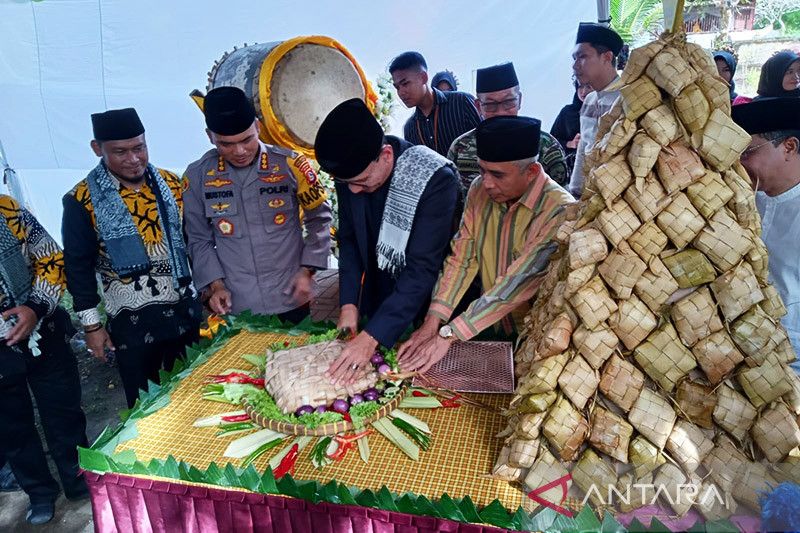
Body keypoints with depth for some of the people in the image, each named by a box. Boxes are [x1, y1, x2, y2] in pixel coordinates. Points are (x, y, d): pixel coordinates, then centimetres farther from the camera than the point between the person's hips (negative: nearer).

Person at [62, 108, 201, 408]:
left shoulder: (171, 184, 0)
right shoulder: (82, 200, -9)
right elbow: (78, 266, -4)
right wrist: (91, 324, -3)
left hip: (185, 310, 3)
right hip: (130, 324, -3)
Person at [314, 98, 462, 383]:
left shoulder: (436, 178, -28)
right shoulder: (350, 171, -11)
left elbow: (422, 269, -30)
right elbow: (349, 240, 1)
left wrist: (371, 337, -32)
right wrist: (349, 304, -9)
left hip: (427, 306, -4)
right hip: (378, 302, 5)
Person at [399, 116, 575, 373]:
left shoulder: (559, 211, -22)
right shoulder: (480, 190, -3)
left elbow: (516, 284, -27)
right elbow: (461, 258, -5)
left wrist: (448, 335, -28)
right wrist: (432, 323, -16)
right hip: (490, 327, 4)